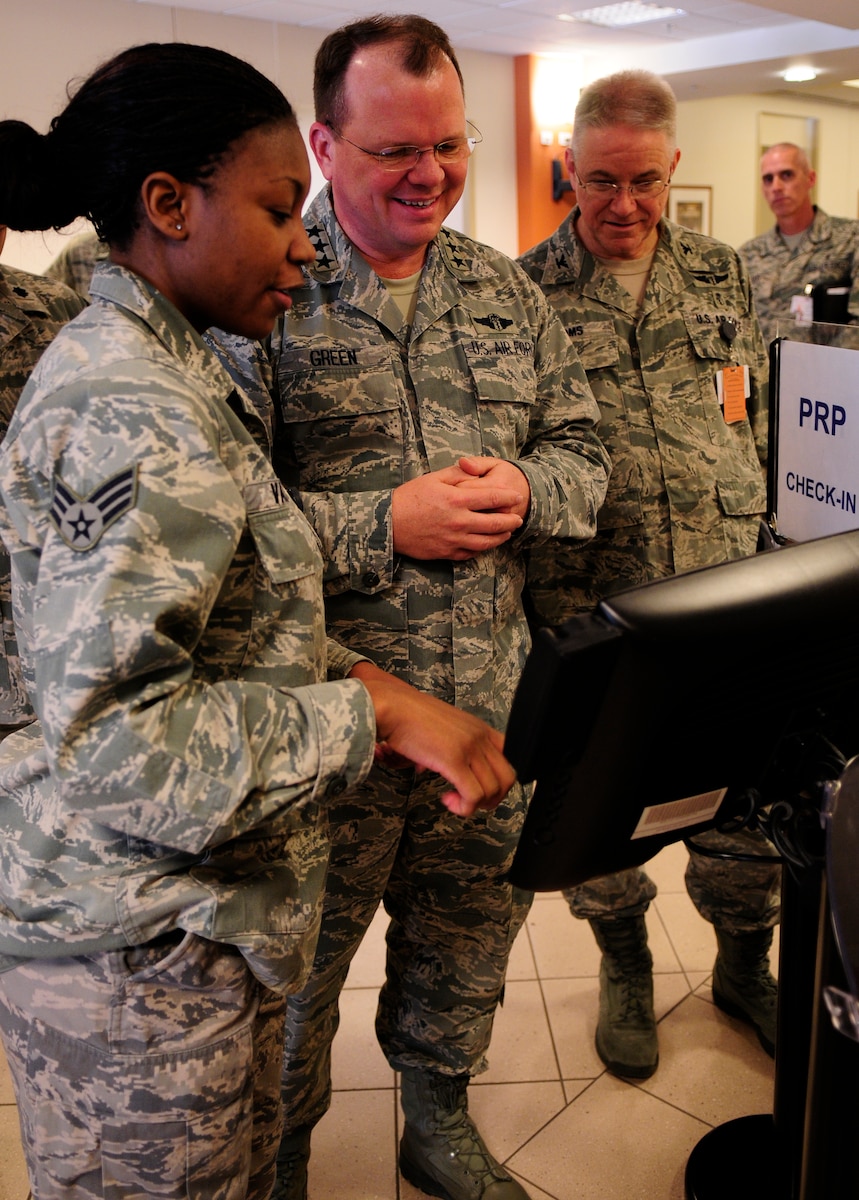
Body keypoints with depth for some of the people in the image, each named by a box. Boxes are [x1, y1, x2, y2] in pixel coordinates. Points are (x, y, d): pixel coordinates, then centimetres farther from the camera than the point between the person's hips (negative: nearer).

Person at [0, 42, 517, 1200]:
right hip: (135, 944, -9)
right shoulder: (126, 419, -23)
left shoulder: (169, 375, 10)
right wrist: (375, 711, -22)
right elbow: (118, 733, -27)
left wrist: (357, 673, 0)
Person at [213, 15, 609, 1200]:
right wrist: (383, 524, -22)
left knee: (468, 937, 22)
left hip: (491, 703, 5)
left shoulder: (506, 291, 8)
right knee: (295, 965, 14)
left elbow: (582, 450, 11)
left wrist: (525, 492, -11)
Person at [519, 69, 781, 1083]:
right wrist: (550, 586, -10)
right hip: (588, 608, -2)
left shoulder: (722, 276, 10)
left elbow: (761, 420, 14)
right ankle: (624, 967, 37)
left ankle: (744, 963, 38)